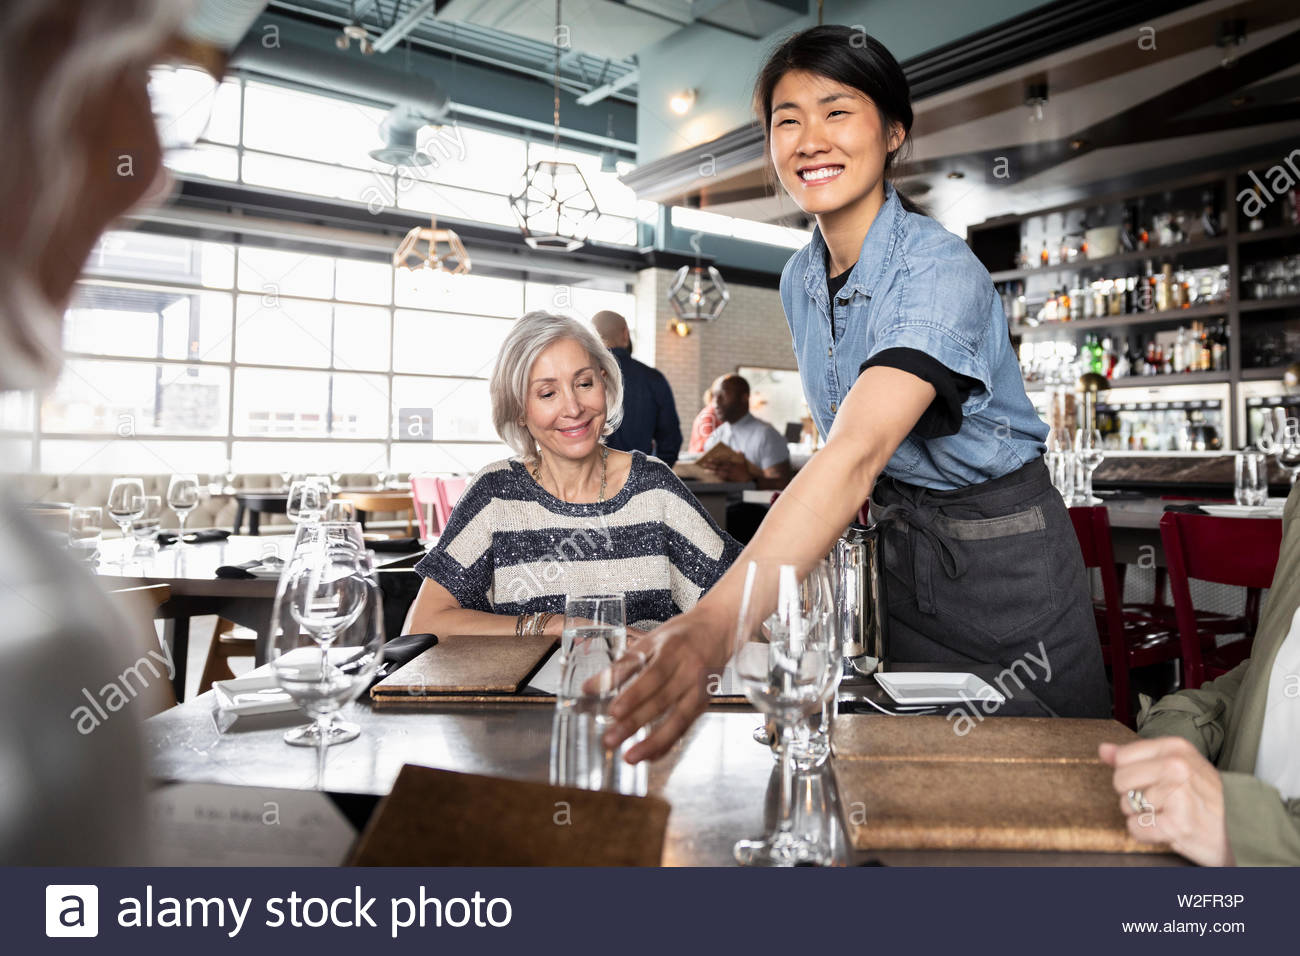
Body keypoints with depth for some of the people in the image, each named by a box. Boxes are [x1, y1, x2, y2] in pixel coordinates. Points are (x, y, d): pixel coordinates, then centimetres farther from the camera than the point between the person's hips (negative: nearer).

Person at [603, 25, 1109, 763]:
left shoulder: (941, 270, -26)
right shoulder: (799, 282, -2)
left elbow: (857, 454, -42)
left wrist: (714, 626, -54)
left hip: (1004, 546, -5)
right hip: (901, 551, 6)